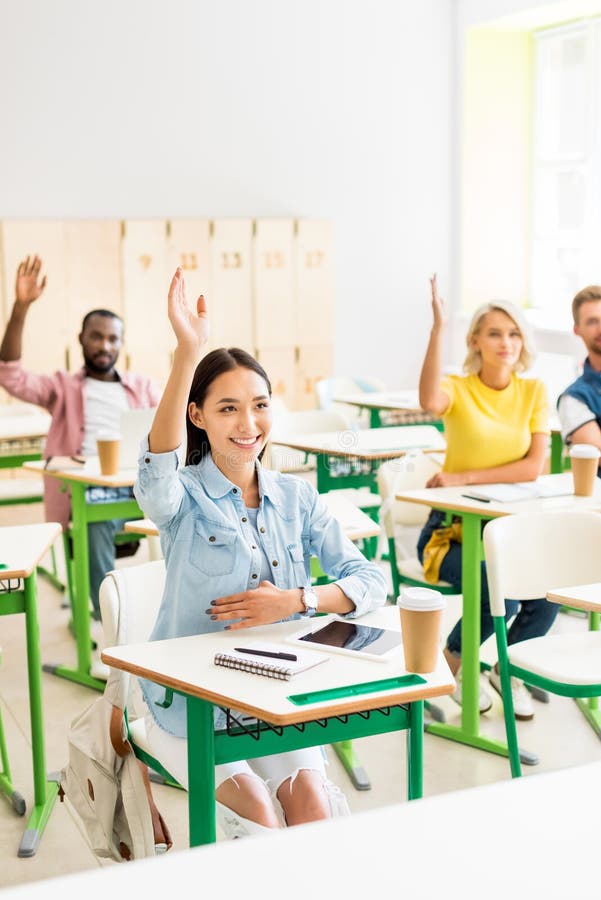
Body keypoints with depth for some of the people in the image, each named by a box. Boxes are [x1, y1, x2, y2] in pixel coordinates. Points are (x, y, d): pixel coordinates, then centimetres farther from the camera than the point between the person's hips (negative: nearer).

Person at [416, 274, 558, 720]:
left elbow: (534, 467, -7)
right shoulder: (458, 388, -5)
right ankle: (454, 660, 8)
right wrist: (438, 328, -34)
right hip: (455, 526, -3)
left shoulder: (534, 391, 4)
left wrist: (464, 477, -16)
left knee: (549, 589, -23)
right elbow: (430, 401, -32)